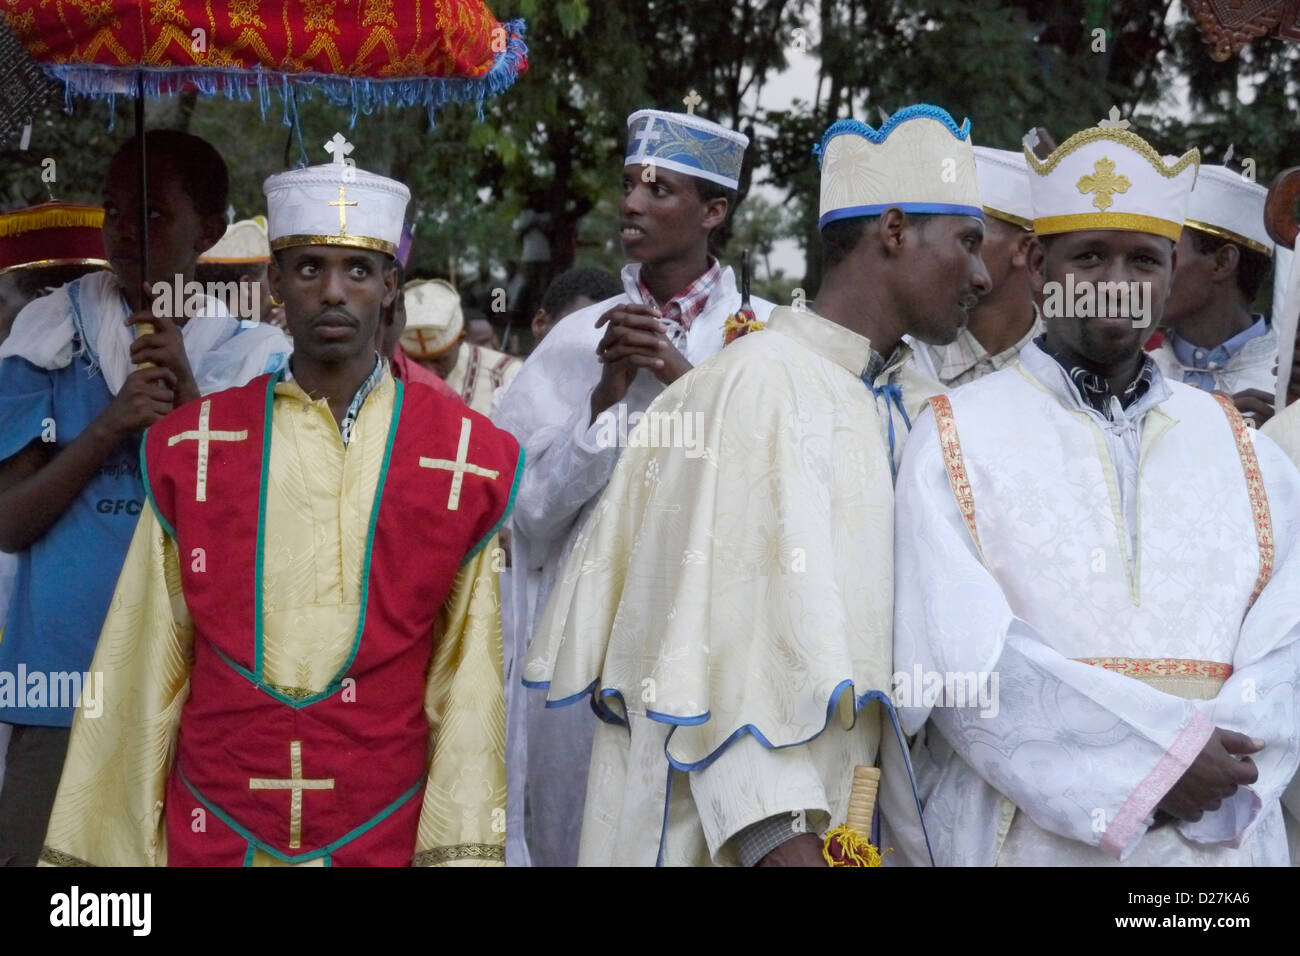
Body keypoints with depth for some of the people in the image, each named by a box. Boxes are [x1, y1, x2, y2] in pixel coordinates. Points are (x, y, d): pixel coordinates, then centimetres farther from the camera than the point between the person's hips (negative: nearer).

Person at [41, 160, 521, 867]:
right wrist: (110, 848, 3)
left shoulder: (467, 458, -2)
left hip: (384, 833, -1)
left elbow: (468, 677, -2)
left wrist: (458, 849, -8)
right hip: (212, 831, 1)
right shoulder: (189, 451, 1)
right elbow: (148, 667, 4)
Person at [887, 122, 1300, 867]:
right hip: (1024, 835, -3)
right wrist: (1157, 756, -20)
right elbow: (964, 656, -13)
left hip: (1214, 839, 3)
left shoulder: (1239, 449, 9)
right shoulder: (956, 439, -1)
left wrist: (1205, 777, -19)